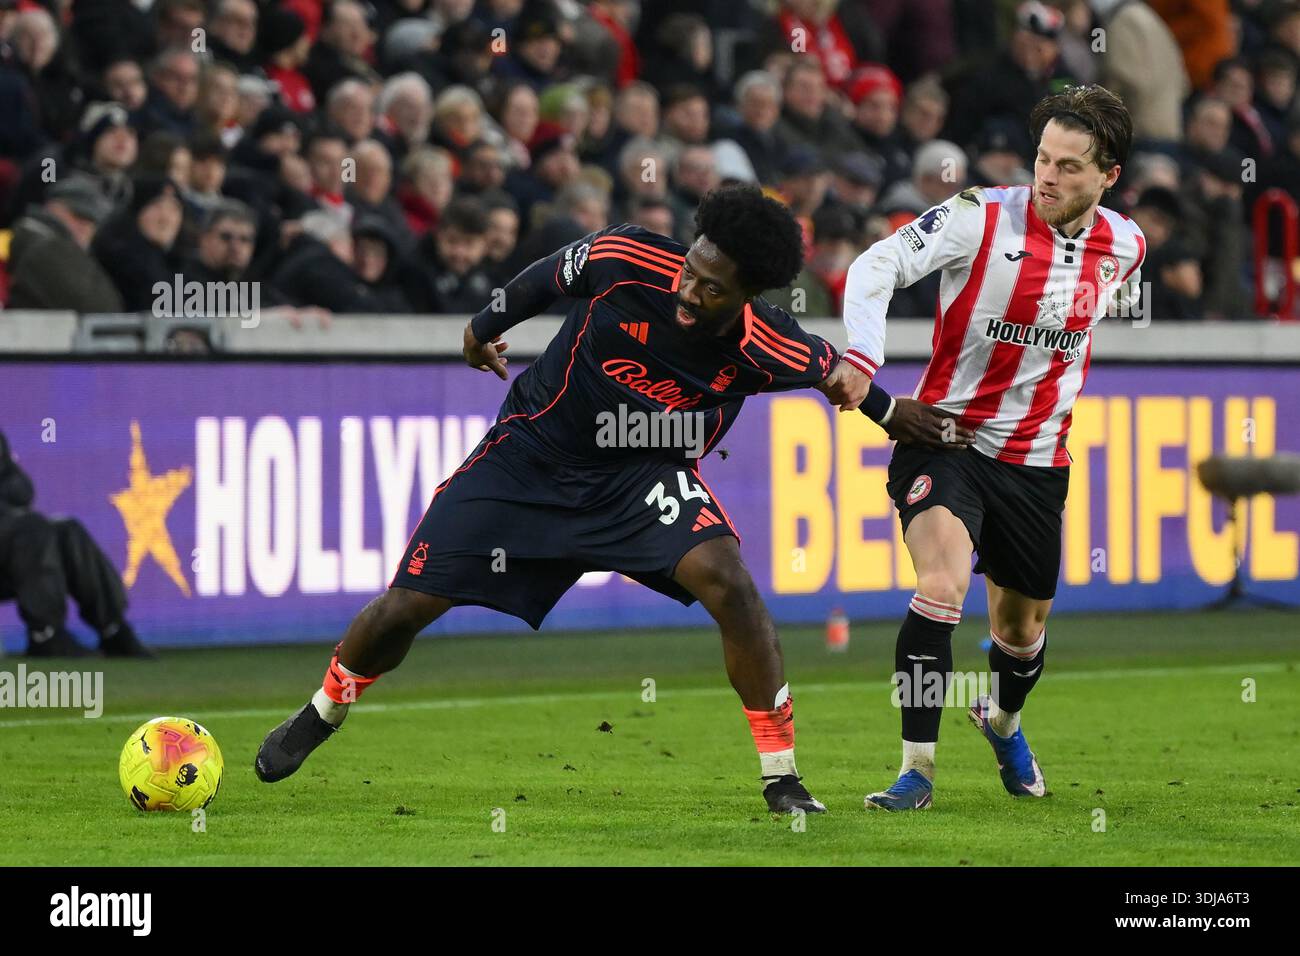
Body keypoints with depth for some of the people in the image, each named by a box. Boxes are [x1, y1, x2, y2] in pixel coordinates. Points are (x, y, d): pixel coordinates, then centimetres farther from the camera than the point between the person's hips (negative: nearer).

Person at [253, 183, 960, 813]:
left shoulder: (768, 350, -25)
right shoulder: (628, 259, -25)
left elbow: (831, 367, -1)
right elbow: (549, 276, -3)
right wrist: (485, 329, 13)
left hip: (643, 474, 0)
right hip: (531, 452, 0)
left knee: (723, 575, -27)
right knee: (408, 605, -1)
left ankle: (781, 777, -14)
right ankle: (320, 715, 31)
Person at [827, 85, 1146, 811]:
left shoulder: (1125, 245, 0)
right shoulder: (983, 217, -15)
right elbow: (878, 265, -19)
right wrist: (861, 361, -32)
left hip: (1037, 463, 4)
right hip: (944, 441, -4)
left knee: (1023, 627, 17)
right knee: (943, 584, -27)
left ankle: (1004, 721, 51)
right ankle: (918, 769, -21)